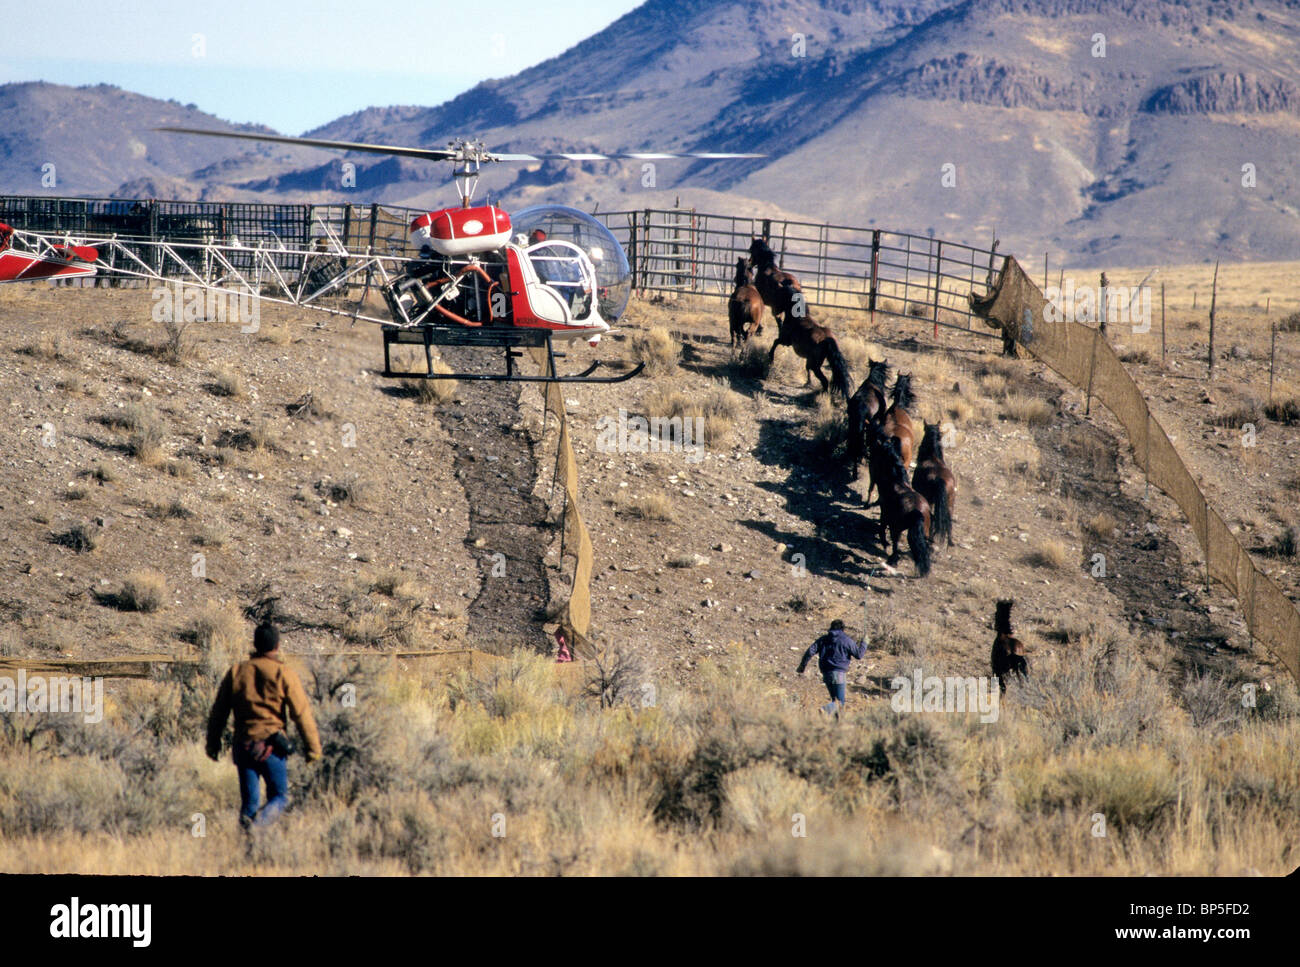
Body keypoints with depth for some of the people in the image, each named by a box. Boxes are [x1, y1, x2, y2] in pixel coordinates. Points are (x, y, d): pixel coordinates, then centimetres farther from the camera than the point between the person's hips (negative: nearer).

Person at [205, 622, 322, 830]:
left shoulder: (236, 672, 7)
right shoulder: (283, 674, -4)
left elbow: (218, 712, 11)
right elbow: (302, 713, -7)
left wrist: (213, 743, 20)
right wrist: (313, 748, -2)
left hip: (243, 747, 3)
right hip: (271, 748, -3)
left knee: (248, 800, 12)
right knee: (279, 797, 6)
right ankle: (261, 820, -23)